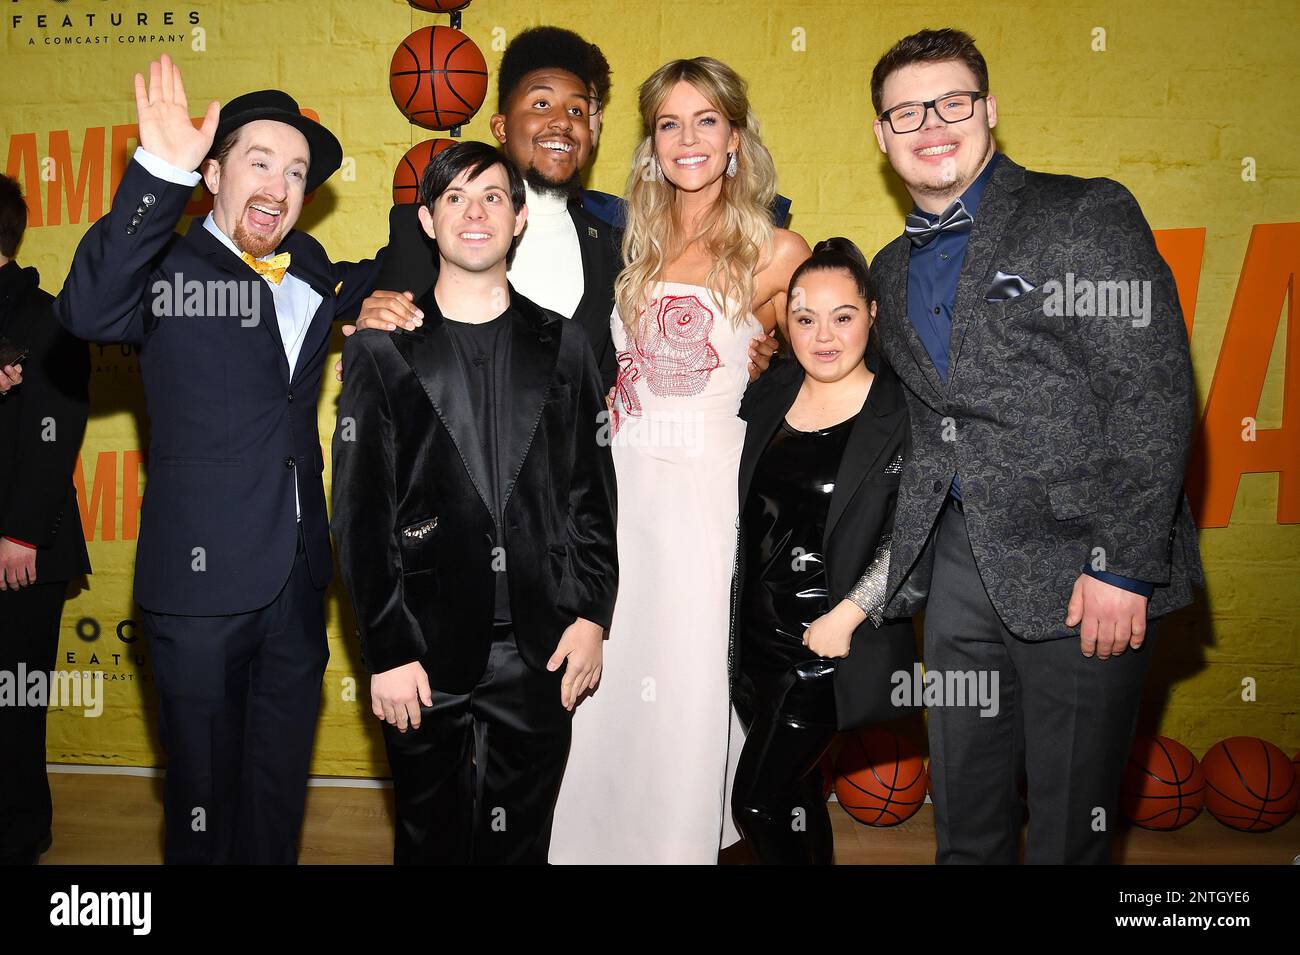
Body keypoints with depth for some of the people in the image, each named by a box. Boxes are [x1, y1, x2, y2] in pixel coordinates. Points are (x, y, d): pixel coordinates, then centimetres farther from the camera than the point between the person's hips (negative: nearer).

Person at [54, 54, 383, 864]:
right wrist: (161, 172, -37)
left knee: (279, 785, 20)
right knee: (205, 792, 11)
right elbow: (88, 311, -29)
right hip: (205, 579, -5)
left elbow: (381, 283, 29)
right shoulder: (169, 269, -8)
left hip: (300, 576, 6)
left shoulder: (312, 270, 10)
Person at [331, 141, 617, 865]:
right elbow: (360, 513, -3)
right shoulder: (382, 350, 1)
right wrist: (387, 650, -8)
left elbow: (592, 493, 8)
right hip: (428, 650, -1)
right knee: (431, 839, 14)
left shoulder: (563, 347, 8)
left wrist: (592, 615, 0)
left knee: (522, 840, 14)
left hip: (539, 650, 2)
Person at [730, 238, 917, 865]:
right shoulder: (768, 394, 5)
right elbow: (743, 508, 15)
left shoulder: (901, 413, -11)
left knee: (757, 802, -7)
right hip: (756, 633, 6)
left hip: (831, 640, -5)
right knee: (793, 789, 19)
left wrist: (845, 618, -17)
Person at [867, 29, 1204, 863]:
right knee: (964, 818, 16)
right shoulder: (894, 270, 15)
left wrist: (1124, 567, -16)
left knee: (1069, 819, 7)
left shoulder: (1088, 215, -4)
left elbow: (1156, 393, -11)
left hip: (1080, 569, -5)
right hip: (960, 565, 6)